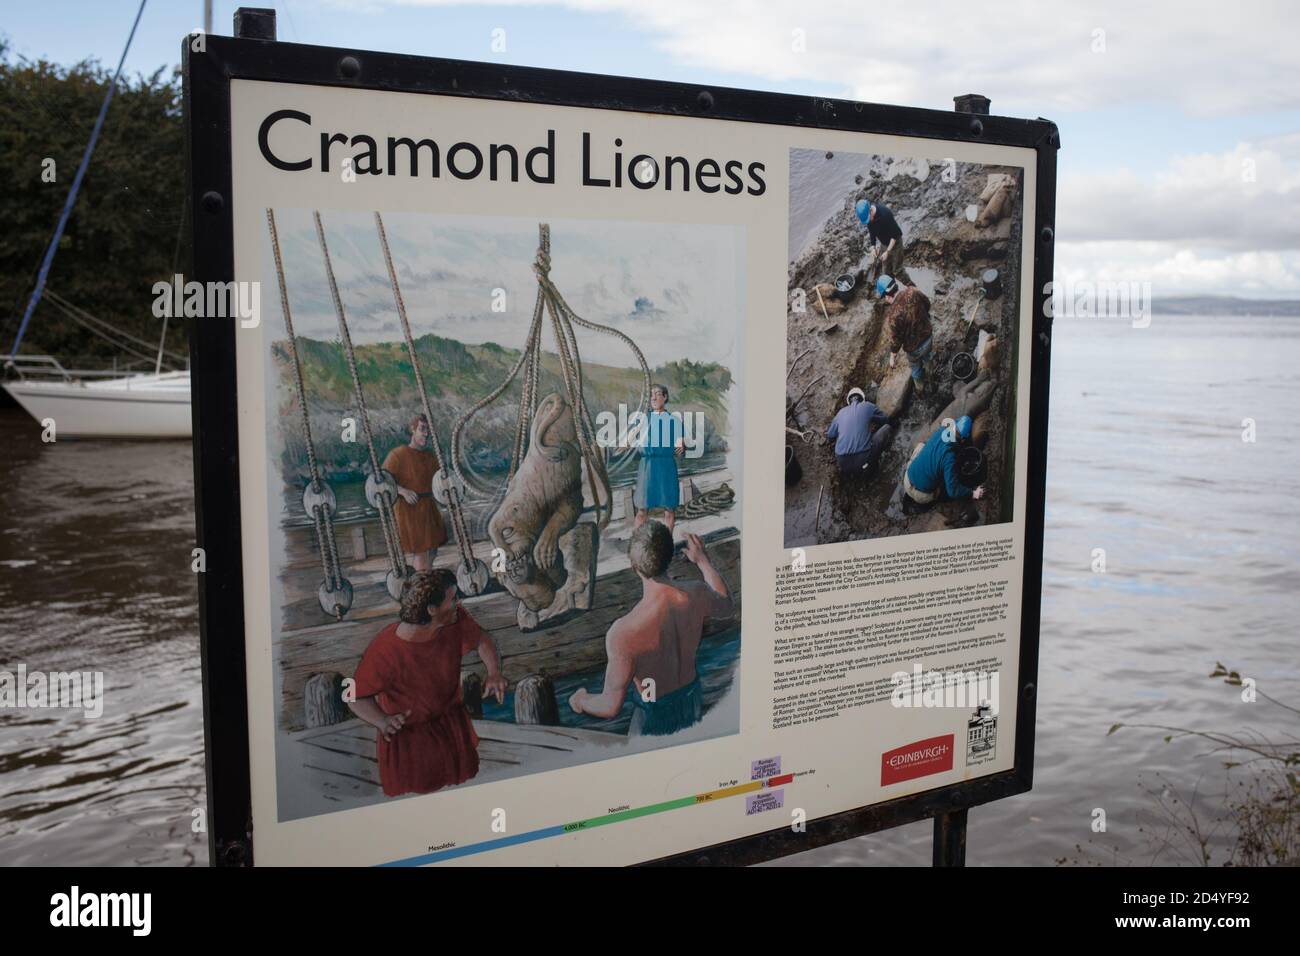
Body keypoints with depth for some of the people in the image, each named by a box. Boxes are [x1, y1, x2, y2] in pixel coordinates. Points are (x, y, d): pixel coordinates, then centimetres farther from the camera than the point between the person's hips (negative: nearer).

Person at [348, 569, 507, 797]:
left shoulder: (456, 620, -21)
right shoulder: (384, 650, -34)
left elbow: (481, 640, 0)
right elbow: (356, 698, -21)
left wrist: (494, 672, -19)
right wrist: (383, 721, -40)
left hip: (450, 722, 5)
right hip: (407, 734, -5)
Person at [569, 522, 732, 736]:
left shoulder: (624, 632, -38)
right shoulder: (696, 595, -22)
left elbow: (611, 707, -28)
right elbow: (725, 606, 5)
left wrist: (580, 701, -6)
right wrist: (703, 560, 16)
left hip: (655, 716, -4)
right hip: (693, 699, 4)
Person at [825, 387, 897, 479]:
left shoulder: (841, 412, 16)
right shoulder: (868, 406, 8)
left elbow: (829, 437, 26)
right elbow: (889, 421, 22)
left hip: (843, 464, 4)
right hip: (863, 461, -4)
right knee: (886, 427, 12)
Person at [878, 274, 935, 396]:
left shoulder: (894, 314, -38)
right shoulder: (914, 292, -21)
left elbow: (896, 339, -24)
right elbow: (927, 305, 1)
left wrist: (892, 356, -6)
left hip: (915, 347, -5)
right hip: (928, 336, 5)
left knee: (916, 368, 28)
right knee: (926, 358, 38)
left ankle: (920, 389, 56)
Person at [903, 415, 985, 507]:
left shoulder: (940, 430, -12)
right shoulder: (950, 457, -27)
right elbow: (953, 491, -20)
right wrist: (973, 493, -11)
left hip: (907, 482, 4)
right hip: (922, 497, -4)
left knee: (920, 446, 25)